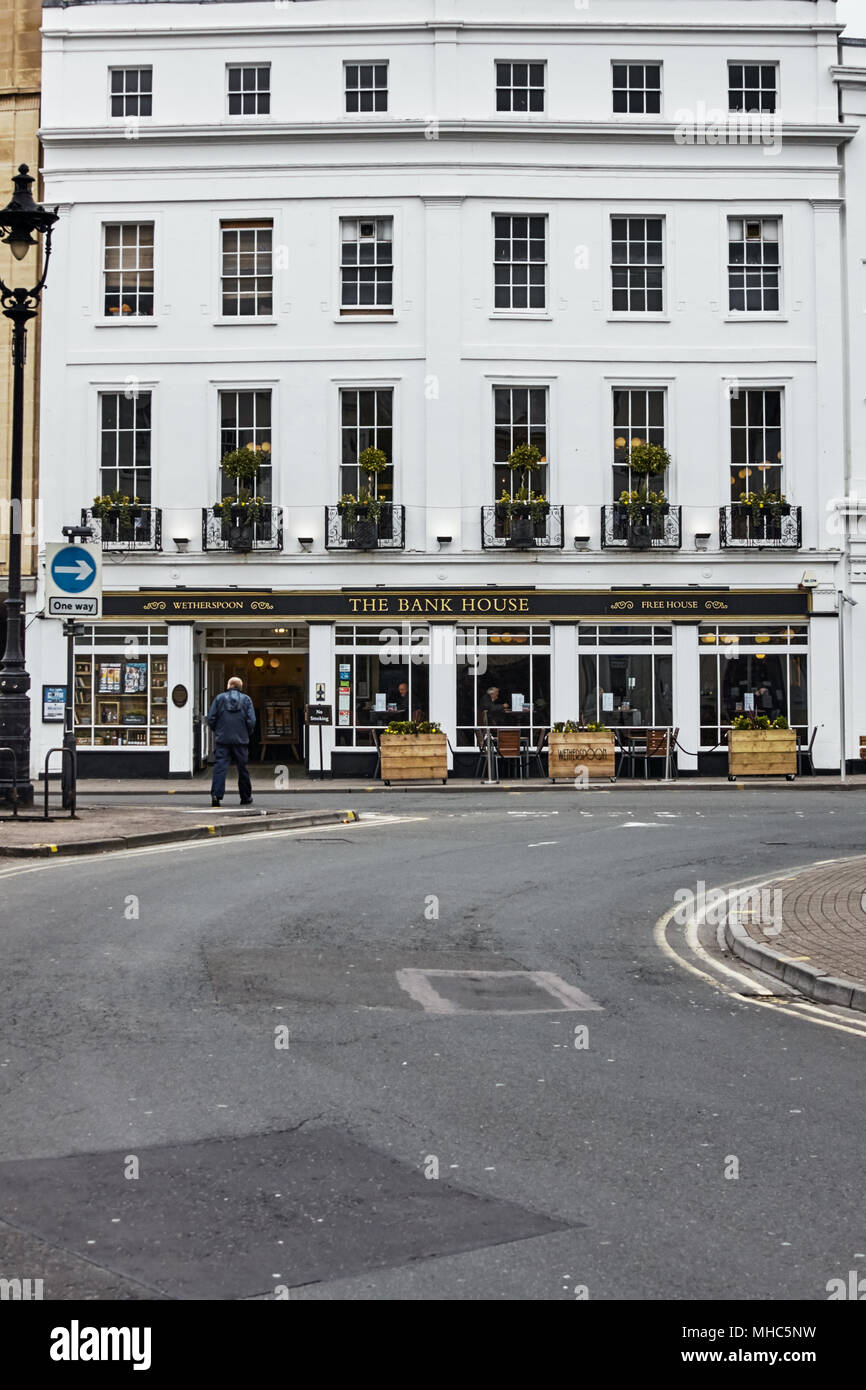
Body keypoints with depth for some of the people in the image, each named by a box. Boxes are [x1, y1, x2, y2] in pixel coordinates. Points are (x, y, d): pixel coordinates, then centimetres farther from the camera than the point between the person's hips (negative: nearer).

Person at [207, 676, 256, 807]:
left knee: (220, 767, -5)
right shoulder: (246, 699, 3)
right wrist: (247, 734, 12)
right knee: (242, 769, 10)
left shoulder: (220, 698, 3)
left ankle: (216, 795, -20)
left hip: (222, 739, 0)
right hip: (241, 740, 0)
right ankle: (246, 797, 19)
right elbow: (251, 721, -4)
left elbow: (211, 718, 0)